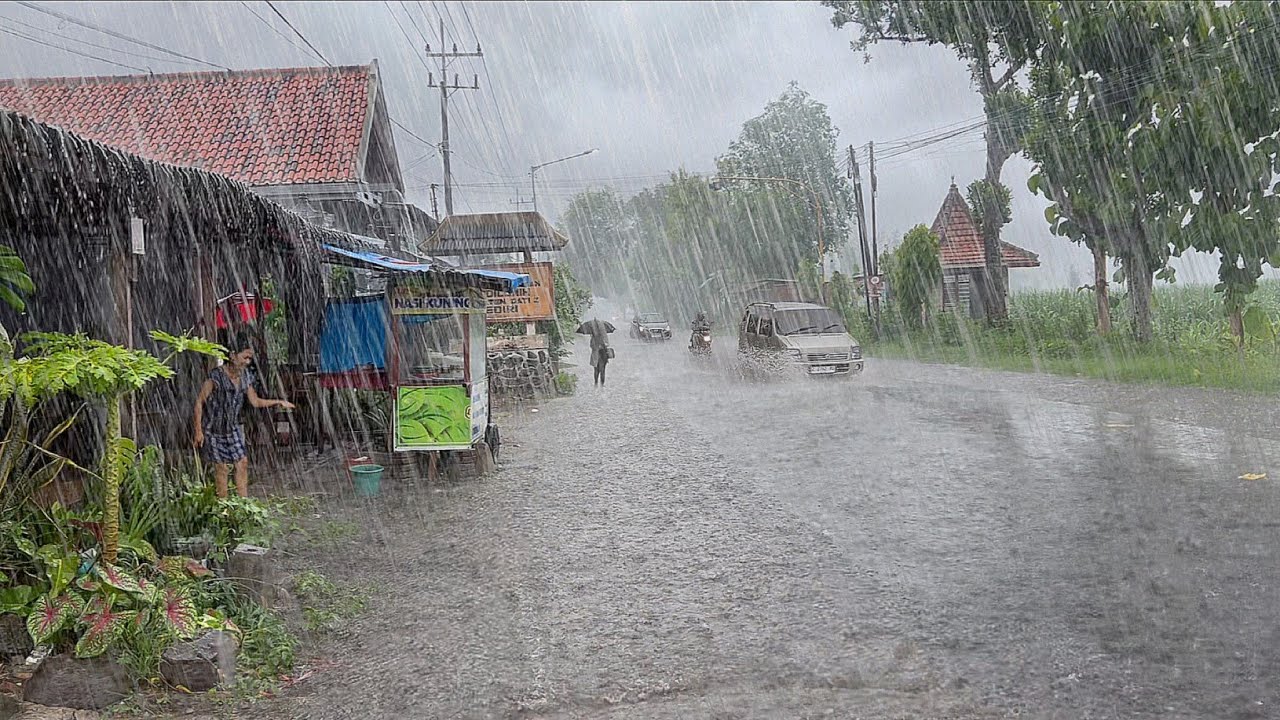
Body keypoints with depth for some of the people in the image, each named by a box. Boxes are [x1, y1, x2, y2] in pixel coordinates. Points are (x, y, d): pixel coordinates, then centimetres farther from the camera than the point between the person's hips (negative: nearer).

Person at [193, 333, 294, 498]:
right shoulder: (217, 376, -23)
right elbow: (199, 402, -16)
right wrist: (198, 431, -16)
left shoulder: (245, 376, -4)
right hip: (214, 429, -6)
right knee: (222, 467, 0)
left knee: (242, 462, 2)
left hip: (233, 427, 6)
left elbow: (255, 401, 5)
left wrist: (278, 402, -7)